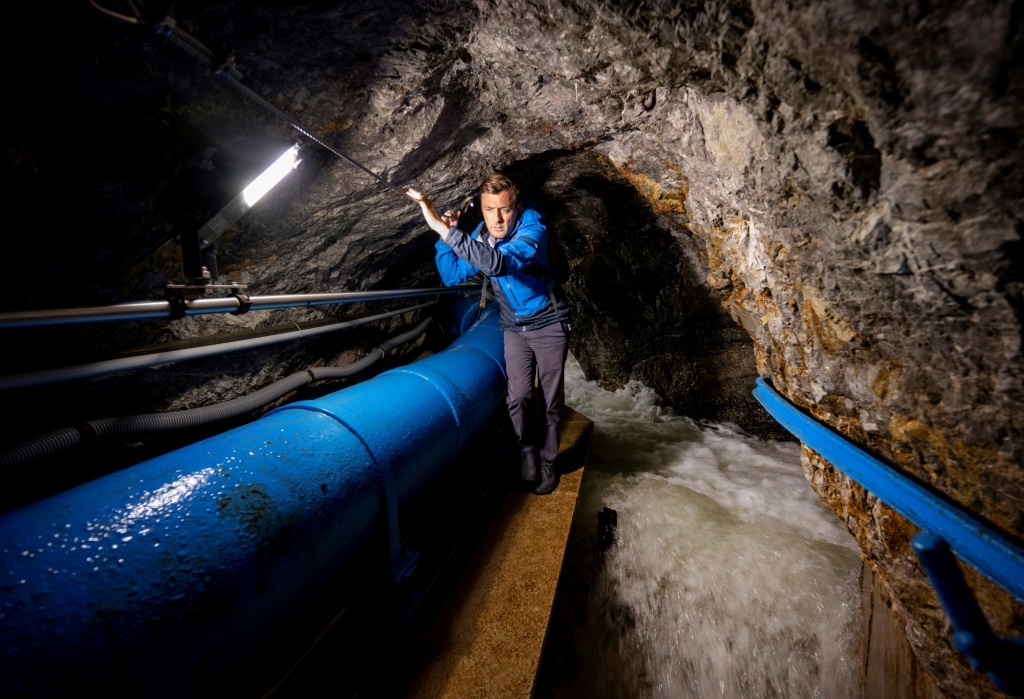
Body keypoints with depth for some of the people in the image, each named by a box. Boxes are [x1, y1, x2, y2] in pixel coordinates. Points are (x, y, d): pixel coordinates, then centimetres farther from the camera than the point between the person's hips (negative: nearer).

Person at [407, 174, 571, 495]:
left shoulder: (533, 231, -25)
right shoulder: (480, 236, -5)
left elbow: (498, 263, -44)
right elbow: (452, 276, 0)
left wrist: (443, 228, -45)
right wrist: (446, 234, -13)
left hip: (548, 324, -4)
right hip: (514, 327, 4)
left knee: (551, 399, 4)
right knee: (518, 398, -3)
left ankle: (547, 461, 24)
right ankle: (527, 450, 22)